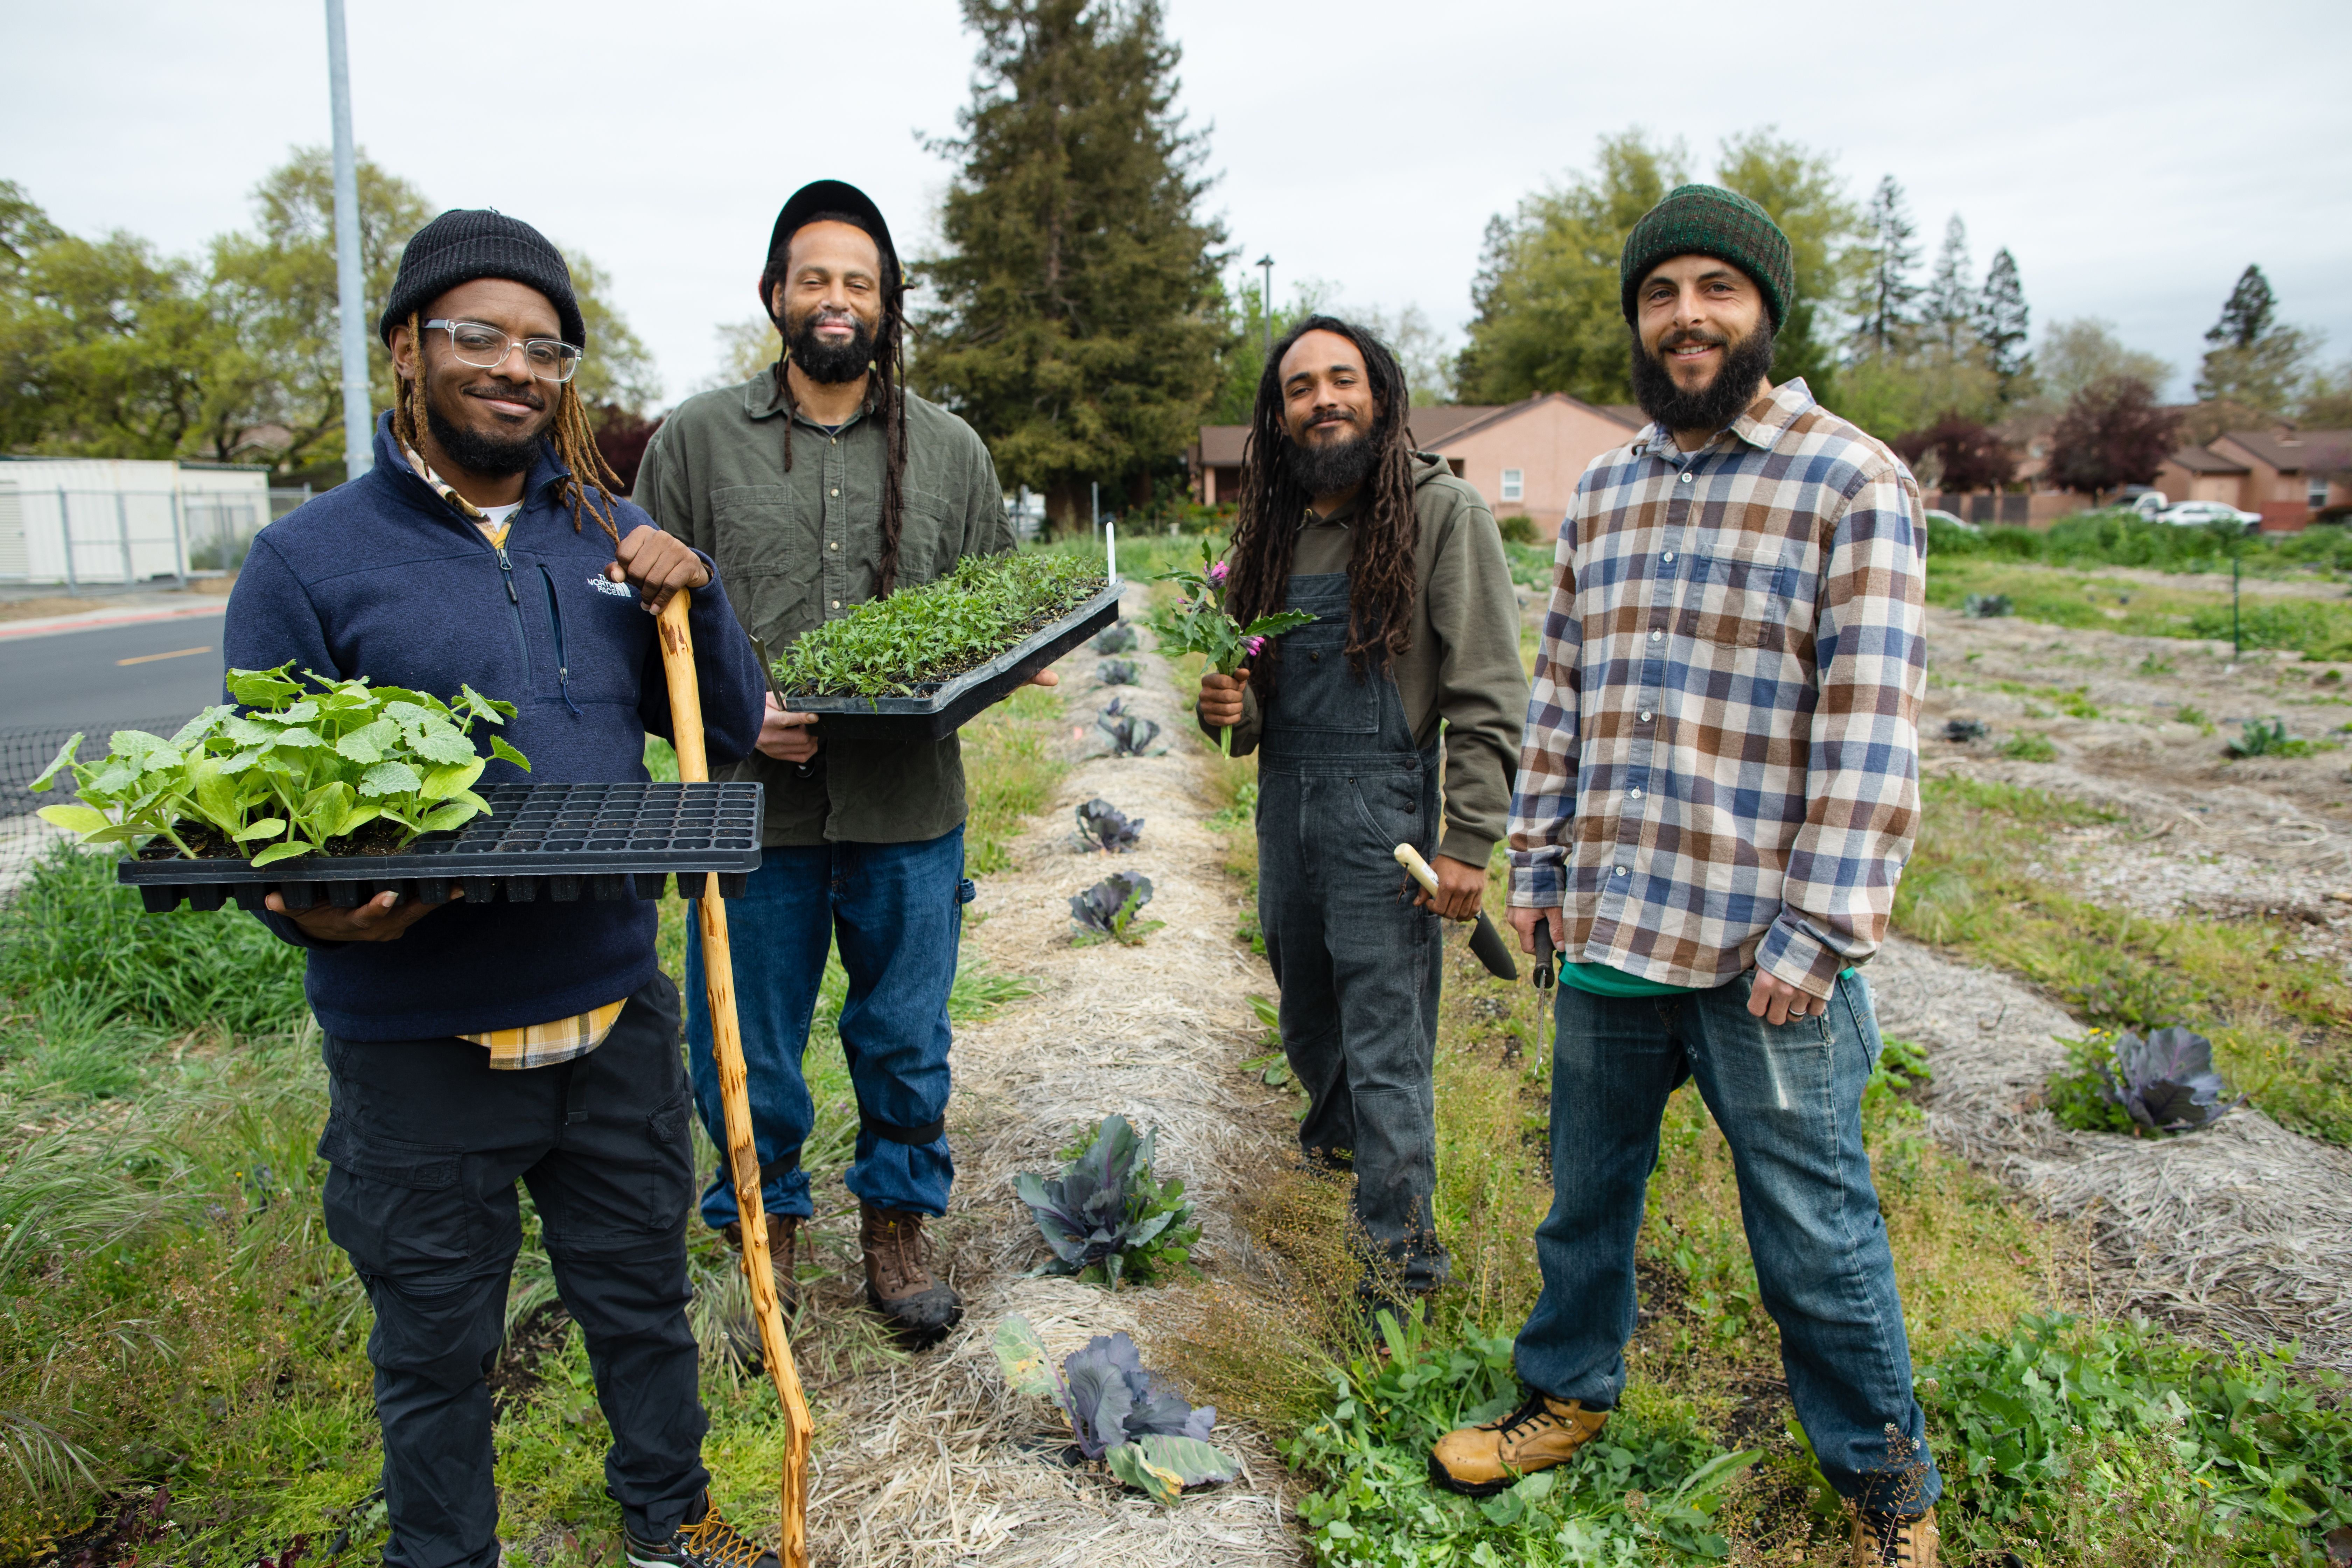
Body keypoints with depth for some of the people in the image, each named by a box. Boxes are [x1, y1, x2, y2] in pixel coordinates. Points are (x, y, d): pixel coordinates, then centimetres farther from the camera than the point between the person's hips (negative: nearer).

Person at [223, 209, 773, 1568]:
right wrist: (314, 909, -25)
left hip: (617, 1012, 4)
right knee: (438, 1352, 17)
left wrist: (694, 599, -10)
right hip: (420, 1044, -3)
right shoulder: (305, 563, -6)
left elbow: (732, 735, 7)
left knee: (645, 1300, 21)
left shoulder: (615, 539, 4)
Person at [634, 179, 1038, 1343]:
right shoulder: (698, 439, 4)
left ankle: (897, 1231, 35)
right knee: (747, 1056, 10)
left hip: (909, 809, 1)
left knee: (907, 1048, 13)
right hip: (751, 805, -1)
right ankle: (766, 1238, 33)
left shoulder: (950, 452, 9)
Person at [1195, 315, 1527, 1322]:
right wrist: (1225, 709, -2)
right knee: (1308, 1013, 21)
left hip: (1386, 805, -6)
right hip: (1285, 799, 6)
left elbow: (1489, 699, -10)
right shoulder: (1271, 529, 11)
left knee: (1387, 1043, -3)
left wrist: (1469, 843, -15)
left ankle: (1401, 1264, 9)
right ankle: (1337, 1136, 49)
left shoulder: (1443, 513, -7)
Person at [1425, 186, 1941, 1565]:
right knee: (1587, 1191, 20)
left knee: (1816, 1234, 9)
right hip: (1611, 929, 5)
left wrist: (1820, 932, -16)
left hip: (1767, 950, -5)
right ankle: (1570, 1396, 42)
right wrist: (1539, 864, 11)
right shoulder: (1602, 492, 11)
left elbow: (1871, 727, -13)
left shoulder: (1853, 482, -7)